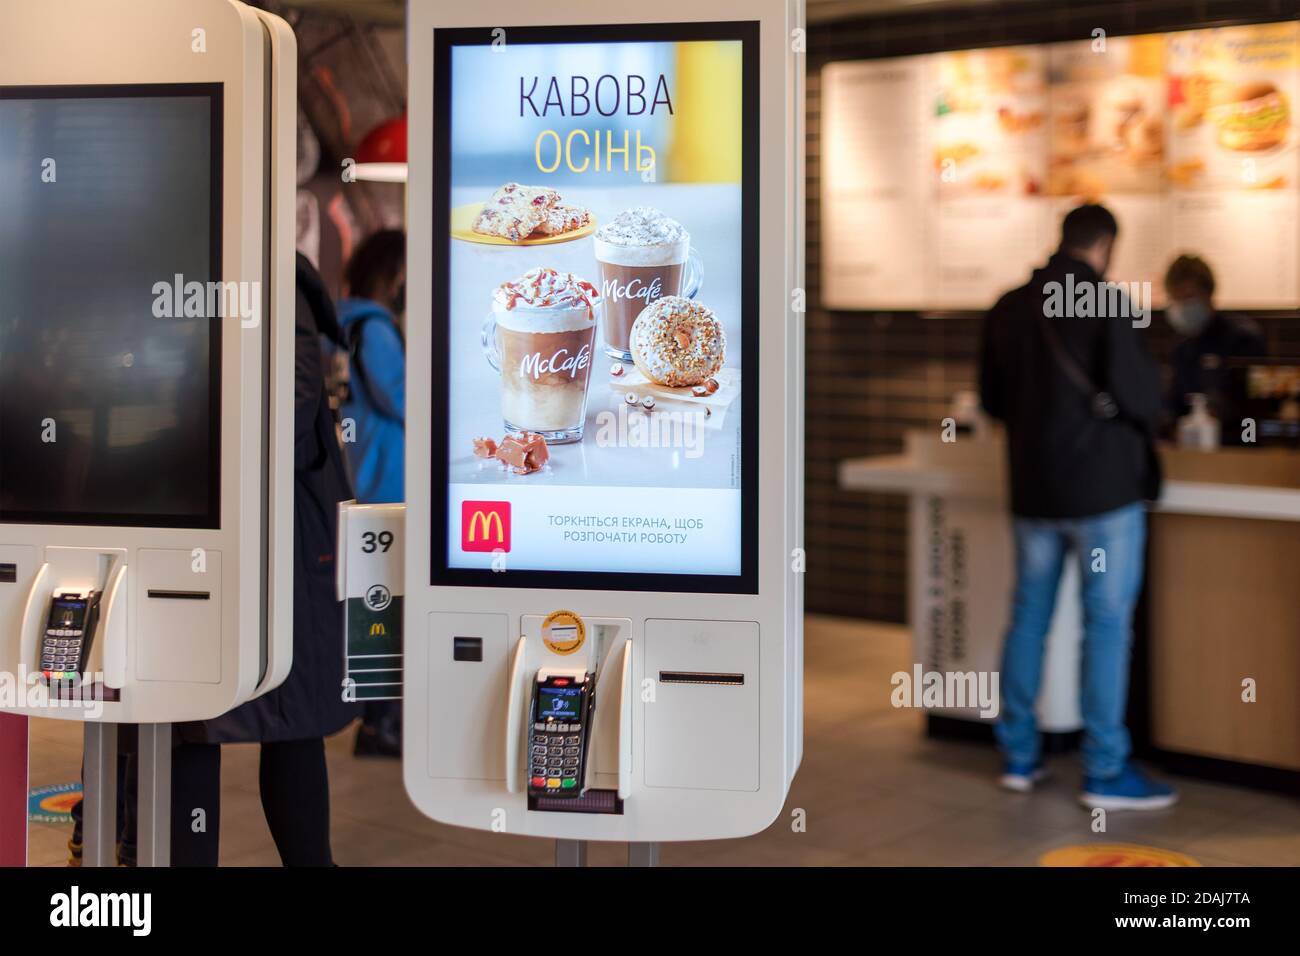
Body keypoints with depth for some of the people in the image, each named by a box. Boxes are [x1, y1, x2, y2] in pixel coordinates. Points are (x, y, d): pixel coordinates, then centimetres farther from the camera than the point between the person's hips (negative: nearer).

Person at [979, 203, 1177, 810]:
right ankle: (1105, 771, 3)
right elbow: (1138, 392, -17)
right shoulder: (1105, 305, -13)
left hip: (1033, 487, 6)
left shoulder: (1008, 310, 4)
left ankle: (1018, 754, 20)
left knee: (1029, 614, 14)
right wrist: (1143, 420, 4)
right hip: (1103, 487, -6)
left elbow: (991, 399, 12)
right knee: (1108, 624, 0)